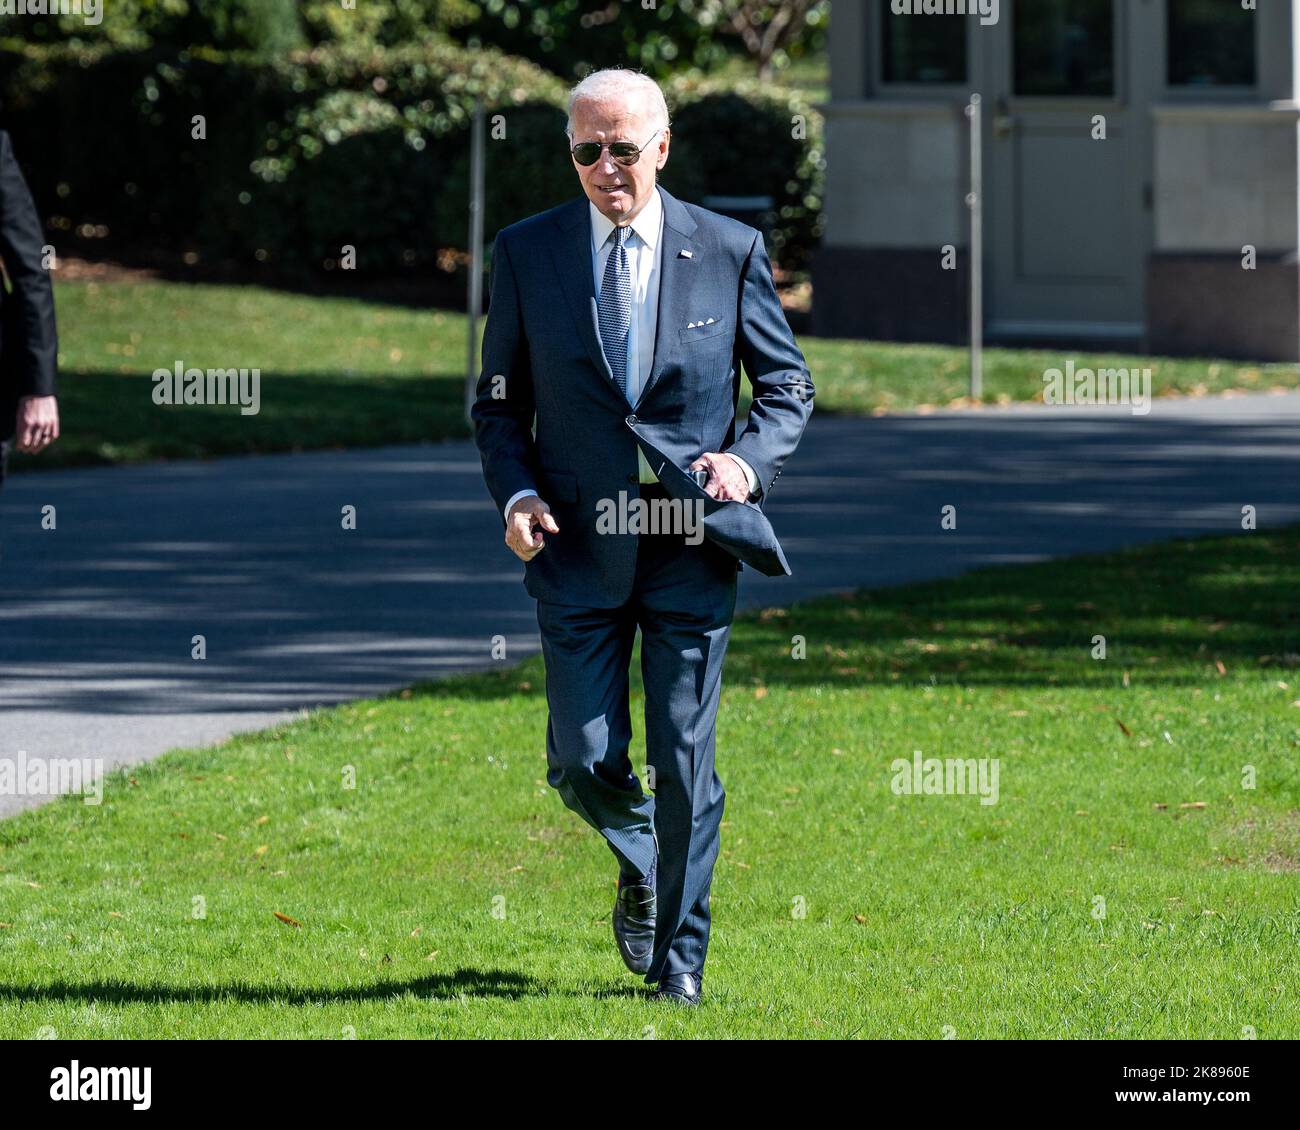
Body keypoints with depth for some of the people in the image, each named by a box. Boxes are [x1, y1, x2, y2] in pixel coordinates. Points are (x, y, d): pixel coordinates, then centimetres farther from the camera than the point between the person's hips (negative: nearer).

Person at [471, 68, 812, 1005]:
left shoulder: (731, 251, 1)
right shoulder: (527, 253, 3)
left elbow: (788, 384, 8)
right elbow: (499, 401, 9)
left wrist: (750, 460, -11)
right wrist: (515, 493, -8)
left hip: (691, 548, -1)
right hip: (577, 546, 1)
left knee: (684, 761, -1)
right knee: (585, 764, -2)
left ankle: (680, 956, 13)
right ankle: (641, 867, 31)